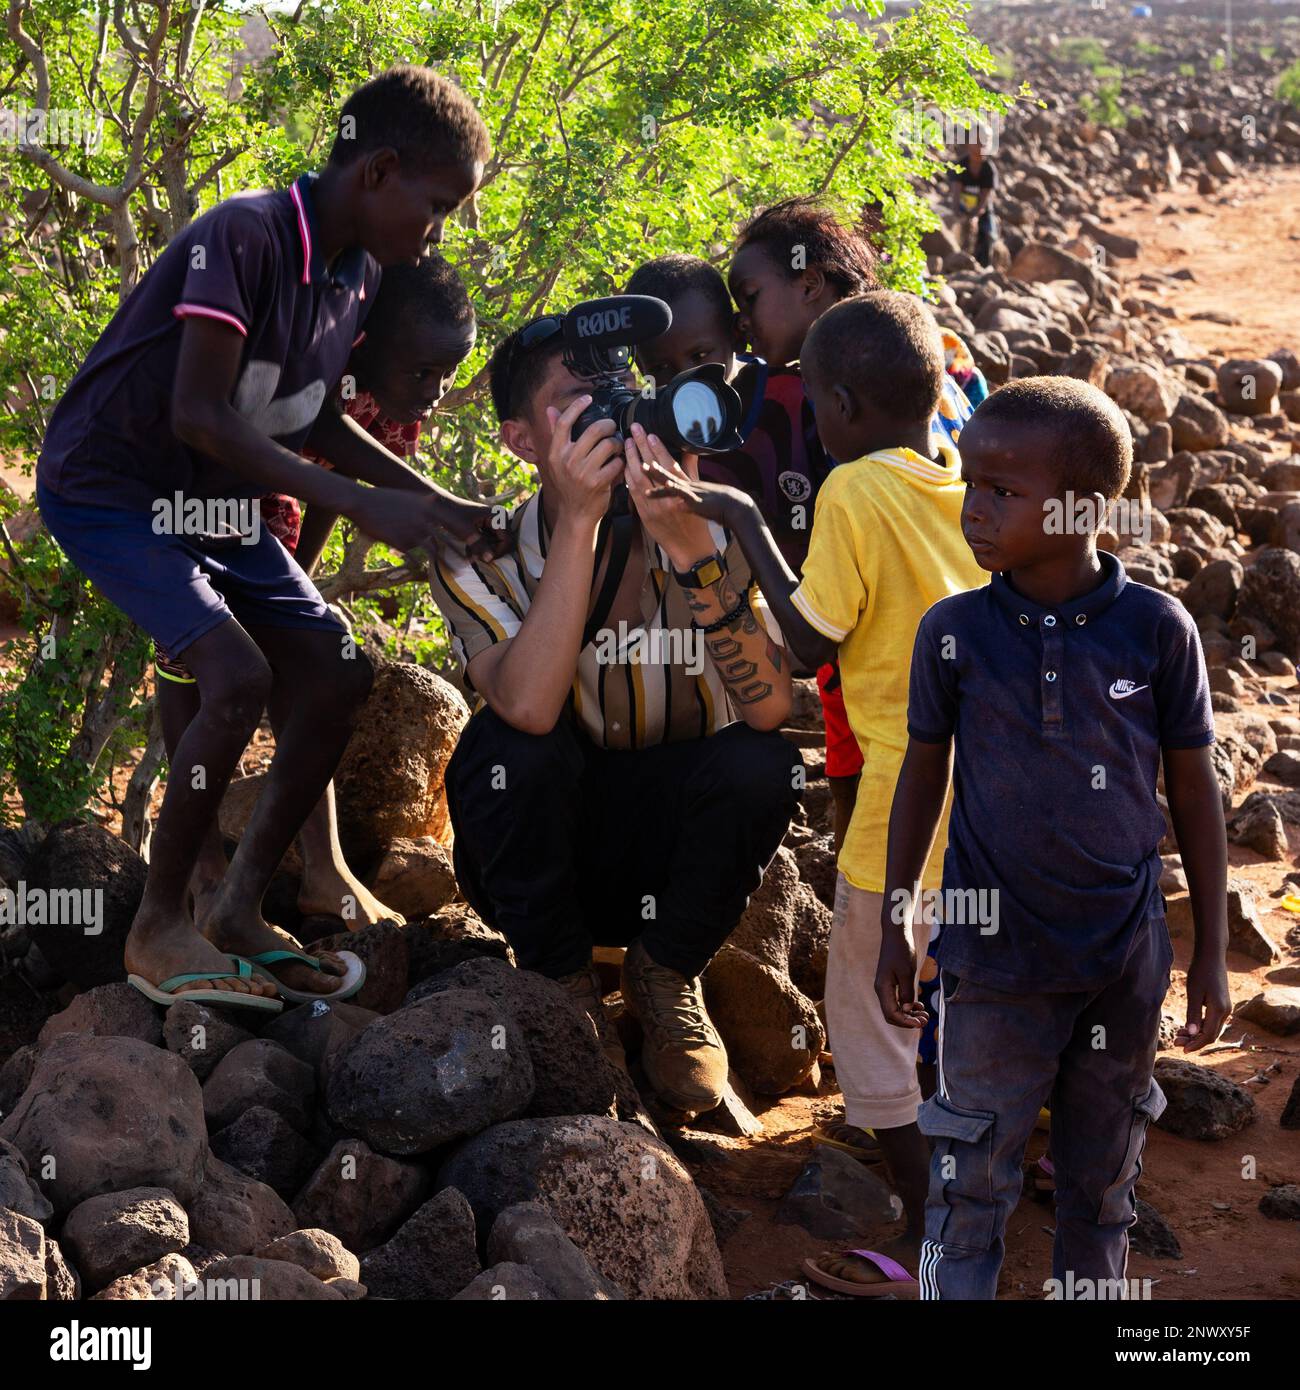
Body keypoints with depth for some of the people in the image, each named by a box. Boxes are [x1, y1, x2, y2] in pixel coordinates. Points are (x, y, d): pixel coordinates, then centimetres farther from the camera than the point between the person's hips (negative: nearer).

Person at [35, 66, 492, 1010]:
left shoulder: (359, 275, 0)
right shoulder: (246, 238, -25)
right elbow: (200, 415, -31)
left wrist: (435, 503, 4)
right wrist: (361, 504, -33)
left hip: (216, 505, 9)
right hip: (112, 489, -9)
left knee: (336, 677, 1)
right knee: (239, 677, -24)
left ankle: (241, 913, 10)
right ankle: (160, 929, -8)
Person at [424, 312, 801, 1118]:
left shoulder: (712, 534, -12)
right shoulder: (482, 554, -14)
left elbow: (770, 709, -29)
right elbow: (530, 706, -34)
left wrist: (690, 546, -38)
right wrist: (580, 521, -37)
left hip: (674, 857, 1)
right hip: (534, 861, -1)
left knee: (763, 766, -28)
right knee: (511, 744, -30)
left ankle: (666, 974, 0)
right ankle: (562, 985, -6)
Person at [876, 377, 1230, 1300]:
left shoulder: (1159, 629, -8)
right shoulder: (955, 632, -7)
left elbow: (1194, 791, 0)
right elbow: (923, 774, 5)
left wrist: (1213, 950, 3)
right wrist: (894, 929, 8)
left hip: (1126, 961, 1)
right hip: (996, 950, -1)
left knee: (1104, 1184, 14)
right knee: (973, 1187, 4)